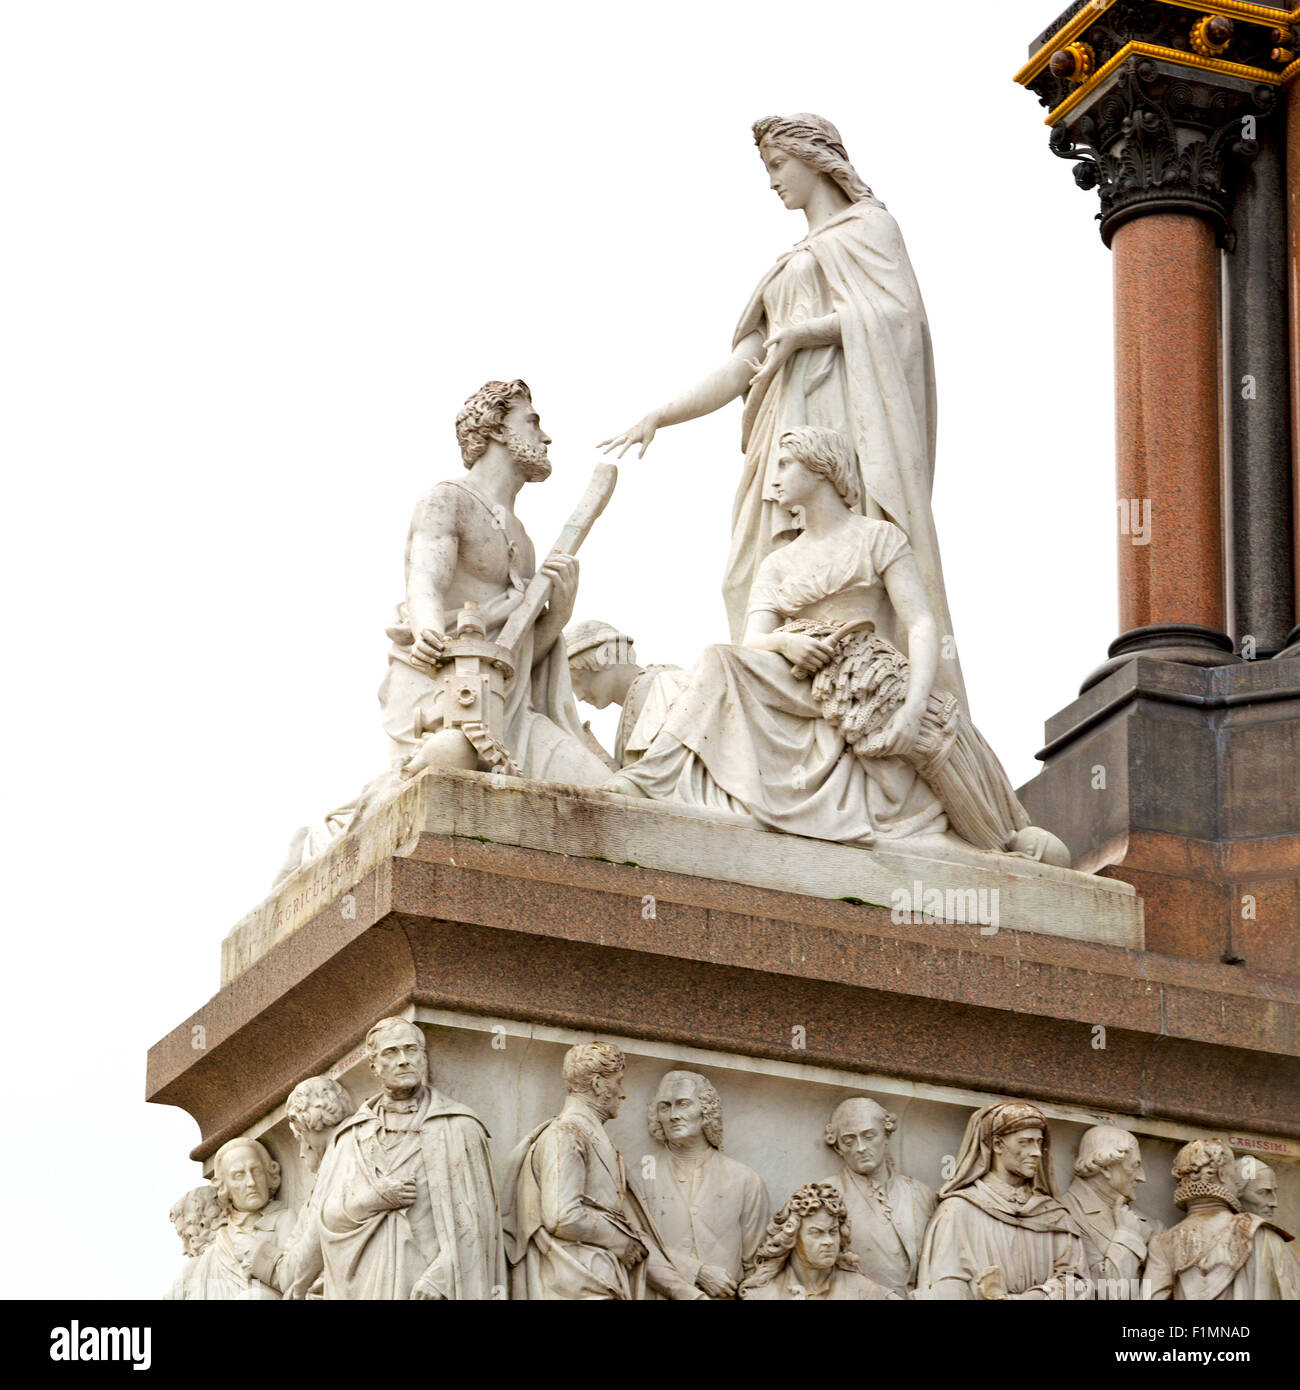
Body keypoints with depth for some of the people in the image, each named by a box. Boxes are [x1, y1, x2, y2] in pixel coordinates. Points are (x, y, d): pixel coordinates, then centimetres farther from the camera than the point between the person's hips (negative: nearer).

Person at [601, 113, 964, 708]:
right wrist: (659, 417, 17)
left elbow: (895, 312, -8)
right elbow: (744, 366, 24)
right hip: (789, 423, 8)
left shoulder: (866, 226, 10)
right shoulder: (790, 267, 31)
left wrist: (797, 334, -13)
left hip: (840, 409, -8)